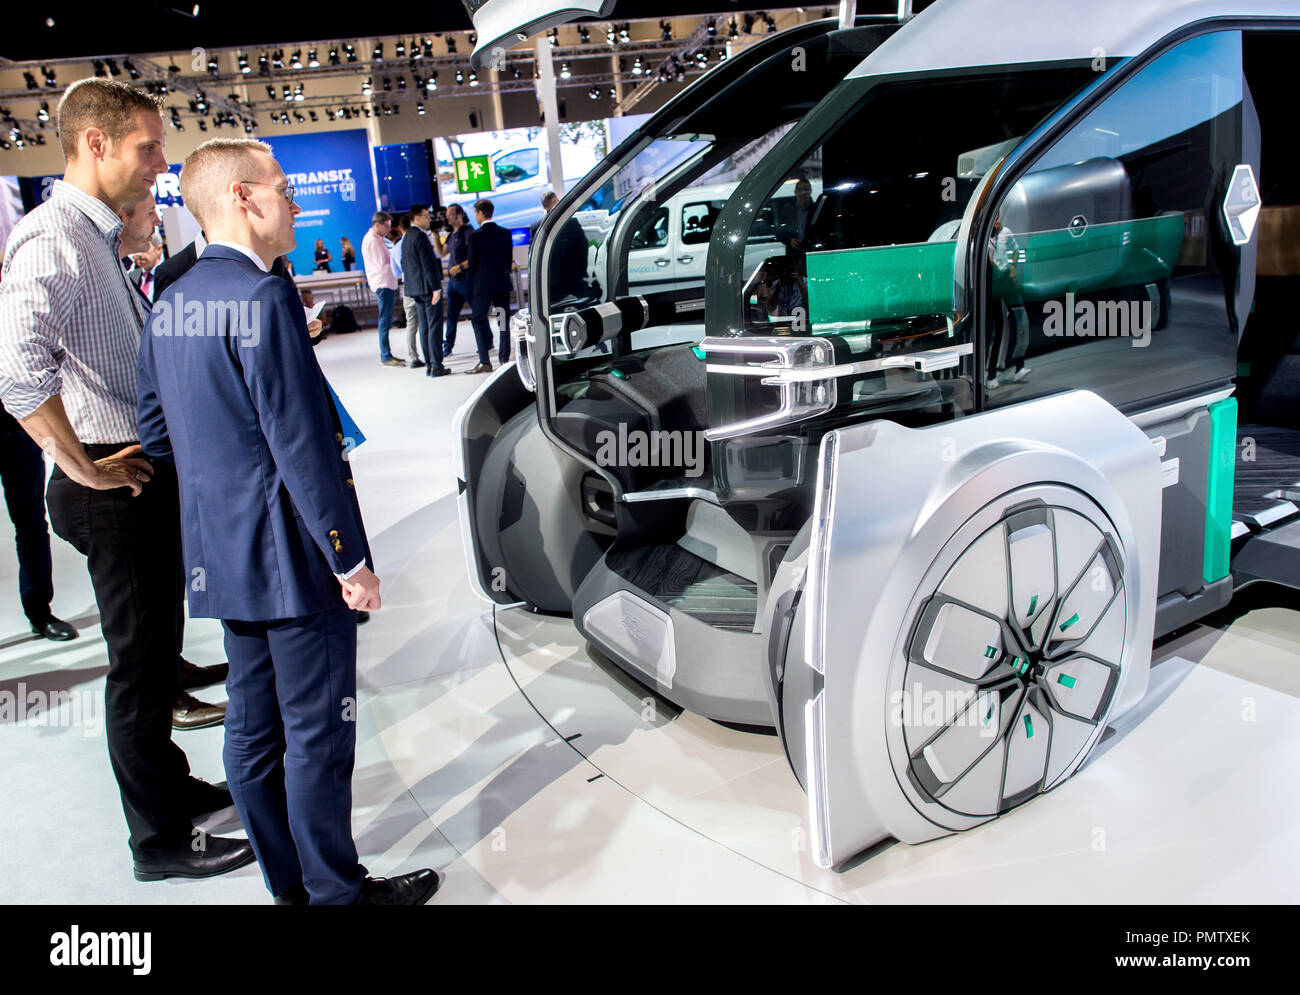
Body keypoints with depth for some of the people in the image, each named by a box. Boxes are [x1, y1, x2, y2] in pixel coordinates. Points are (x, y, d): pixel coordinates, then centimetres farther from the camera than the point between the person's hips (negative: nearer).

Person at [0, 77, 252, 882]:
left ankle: (171, 785, 40)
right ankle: (160, 842, 18)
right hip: (120, 485, -10)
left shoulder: (97, 239, 13)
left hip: (150, 473, 10)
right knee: (141, 662, 2)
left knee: (156, 648, 21)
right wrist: (82, 467, -25)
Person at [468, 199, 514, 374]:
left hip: (483, 286, -4)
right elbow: (509, 259, 8)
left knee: (478, 320, 4)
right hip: (503, 284, 4)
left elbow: (472, 263, -5)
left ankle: (485, 362, -2)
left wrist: (473, 285, 9)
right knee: (504, 321, 9)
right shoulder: (505, 233, 3)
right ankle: (504, 359, 9)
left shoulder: (475, 236, -9)